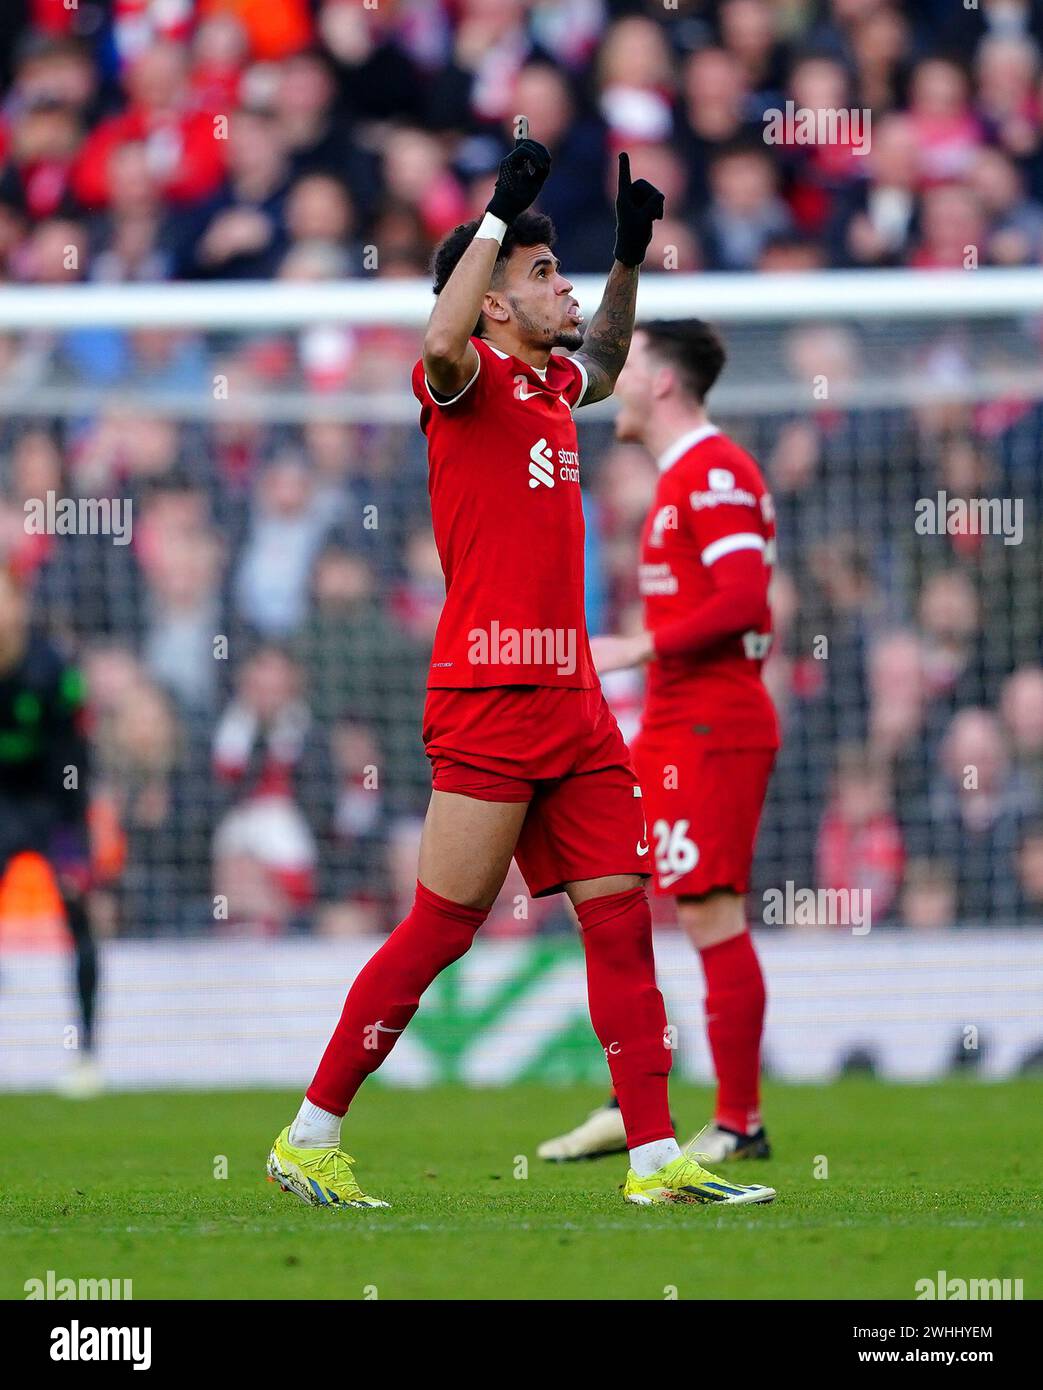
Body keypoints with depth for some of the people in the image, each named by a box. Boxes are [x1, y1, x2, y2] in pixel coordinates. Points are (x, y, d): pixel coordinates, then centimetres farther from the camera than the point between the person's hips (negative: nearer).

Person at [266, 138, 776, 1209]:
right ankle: (309, 1138, 2)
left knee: (621, 917, 3)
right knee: (442, 928, -6)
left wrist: (631, 254, 28)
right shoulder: (469, 381, -7)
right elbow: (441, 344, -33)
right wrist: (500, 211, -26)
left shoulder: (551, 384, 17)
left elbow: (604, 367, 42)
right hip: (489, 697, -8)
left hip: (569, 699, 8)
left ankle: (656, 1159, 3)